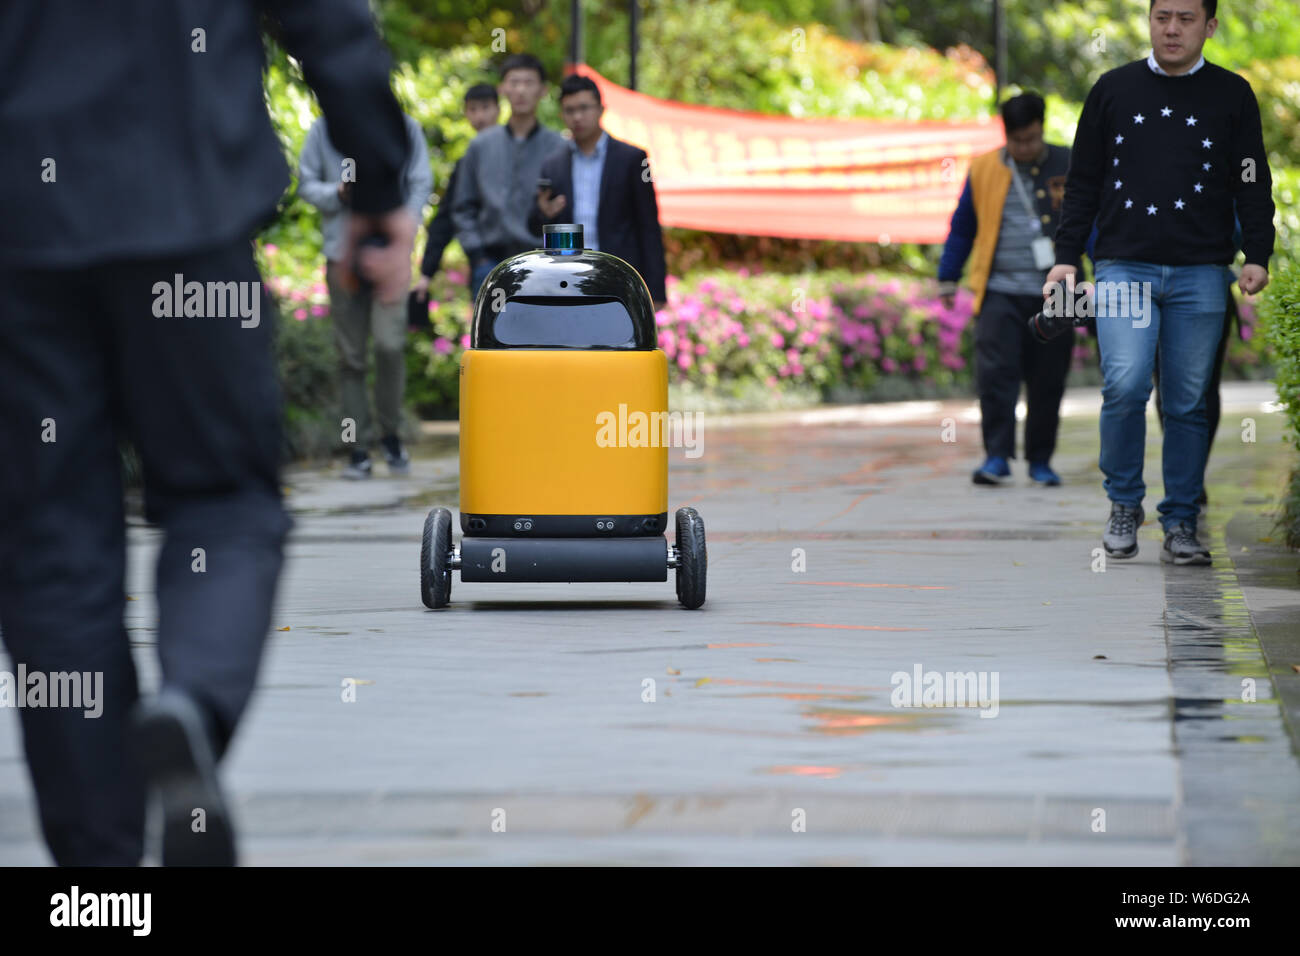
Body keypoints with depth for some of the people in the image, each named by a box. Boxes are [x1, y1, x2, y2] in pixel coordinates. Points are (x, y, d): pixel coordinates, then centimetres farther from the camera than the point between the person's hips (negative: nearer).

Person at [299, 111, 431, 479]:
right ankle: (359, 450, 6)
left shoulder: (405, 128, 8)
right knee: (350, 355, 2)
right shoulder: (324, 129, 9)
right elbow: (306, 182, 9)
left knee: (389, 342, -17)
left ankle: (390, 434, 2)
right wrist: (337, 193, -12)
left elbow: (421, 185, 7)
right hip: (342, 254, 1)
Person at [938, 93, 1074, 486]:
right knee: (995, 372, -13)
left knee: (1048, 381, 4)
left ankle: (1040, 460, 16)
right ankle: (997, 456, -10)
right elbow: (962, 228, 16)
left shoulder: (1069, 166, 5)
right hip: (1001, 292, 0)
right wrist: (948, 277, 14)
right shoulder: (983, 170, 8)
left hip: (1053, 295, 0)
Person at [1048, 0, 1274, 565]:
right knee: (1125, 384, -16)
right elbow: (1084, 181, 14)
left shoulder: (1232, 96, 9)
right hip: (1124, 267, 0)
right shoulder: (1114, 90, 11)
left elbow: (1252, 183, 8)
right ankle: (1124, 505, 2)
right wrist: (1066, 256, 6)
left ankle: (1180, 523, 11)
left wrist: (1257, 255, -5)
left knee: (1188, 402, 1)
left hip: (1201, 275, 0)